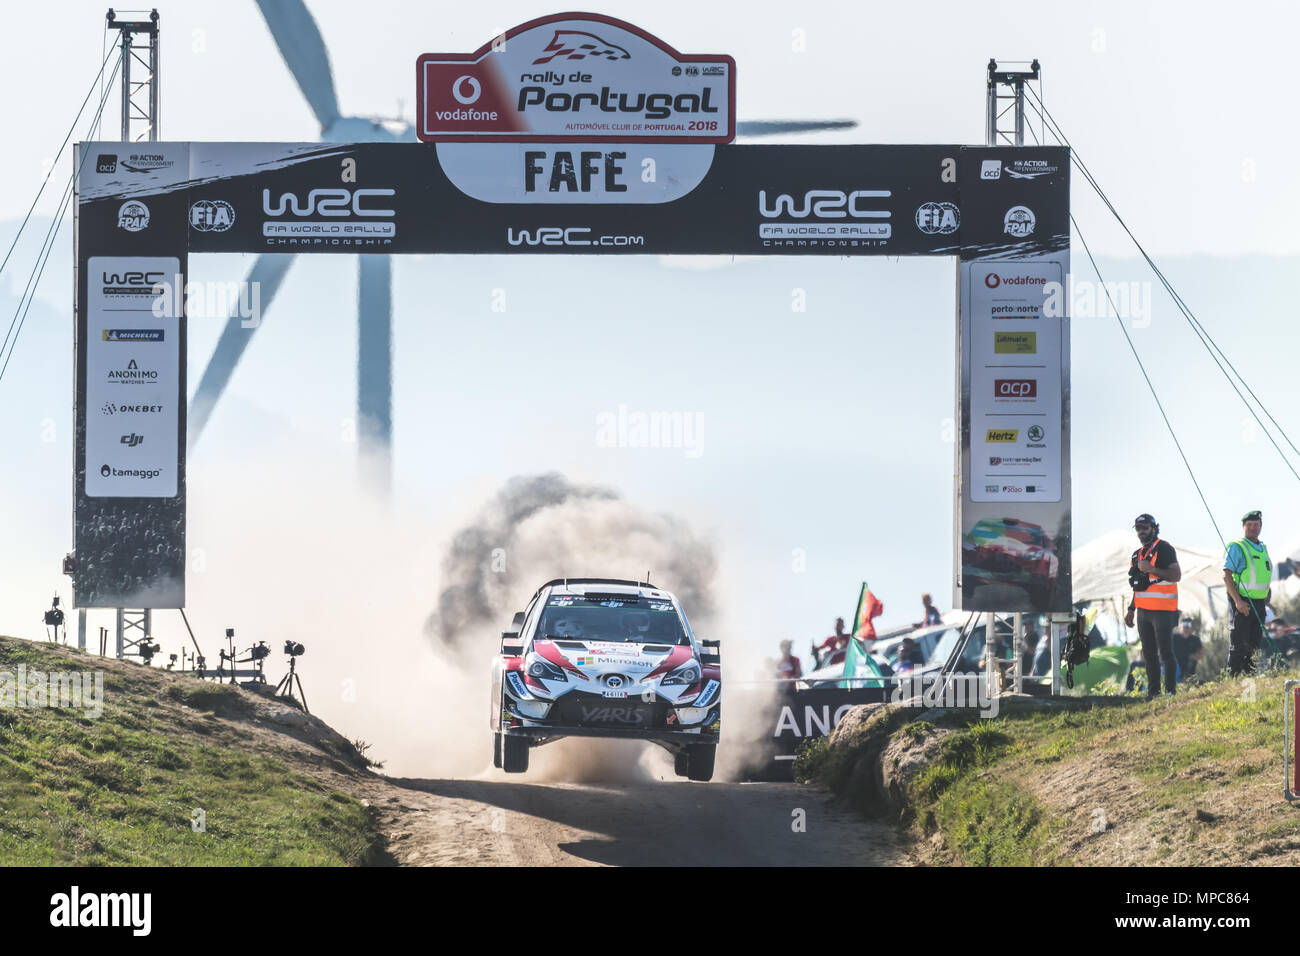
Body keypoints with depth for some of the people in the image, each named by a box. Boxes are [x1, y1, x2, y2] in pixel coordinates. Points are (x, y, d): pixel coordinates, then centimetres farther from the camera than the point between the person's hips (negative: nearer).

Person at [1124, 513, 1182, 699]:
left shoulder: (1164, 549, -7)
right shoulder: (1138, 554, 18)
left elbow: (1177, 575, -15)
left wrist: (1151, 569, -21)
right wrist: (1131, 610, 21)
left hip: (1163, 611, -8)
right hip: (1144, 612, 8)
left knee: (1165, 653, -8)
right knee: (1149, 654, 9)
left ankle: (1170, 692, -7)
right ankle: (1153, 692, 13)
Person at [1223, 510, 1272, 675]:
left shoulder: (1262, 548, 16)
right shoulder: (1236, 547, -7)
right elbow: (1226, 575, -15)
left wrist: (1266, 598, 19)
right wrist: (1238, 601, -23)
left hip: (1259, 604, 7)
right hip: (1242, 602, -7)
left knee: (1254, 644, 11)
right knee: (1238, 645, -8)